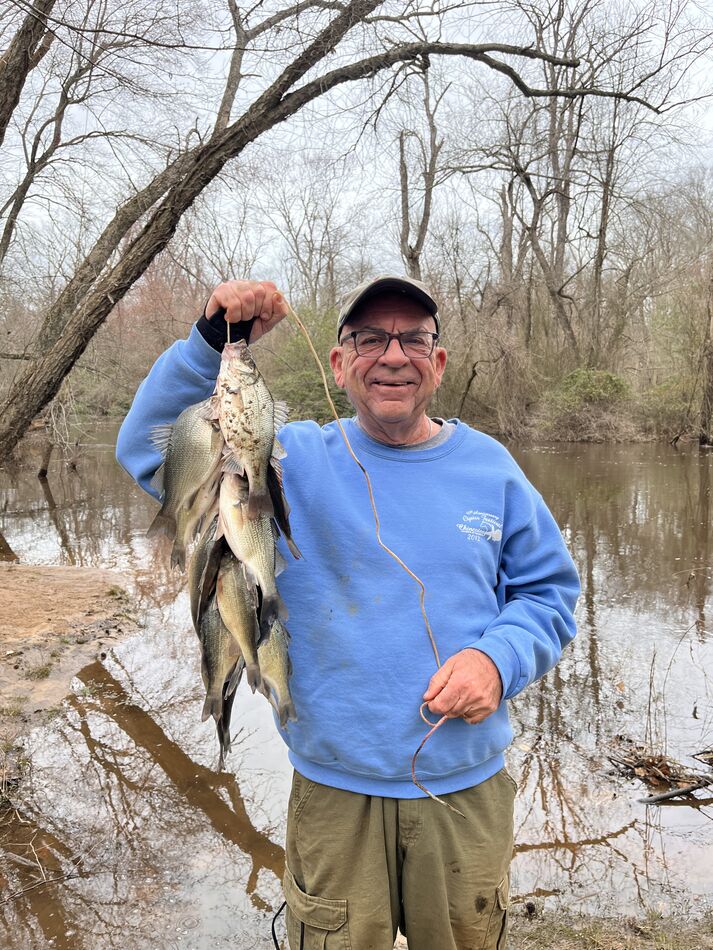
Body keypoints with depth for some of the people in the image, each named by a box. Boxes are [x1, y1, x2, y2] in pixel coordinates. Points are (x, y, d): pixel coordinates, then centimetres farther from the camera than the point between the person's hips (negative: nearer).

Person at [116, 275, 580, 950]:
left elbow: (548, 591, 7)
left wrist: (499, 657, -13)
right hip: (333, 794, -1)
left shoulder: (489, 467, -1)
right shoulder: (296, 462, -6)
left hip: (467, 792, 2)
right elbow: (150, 449, -10)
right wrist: (213, 342, -24)